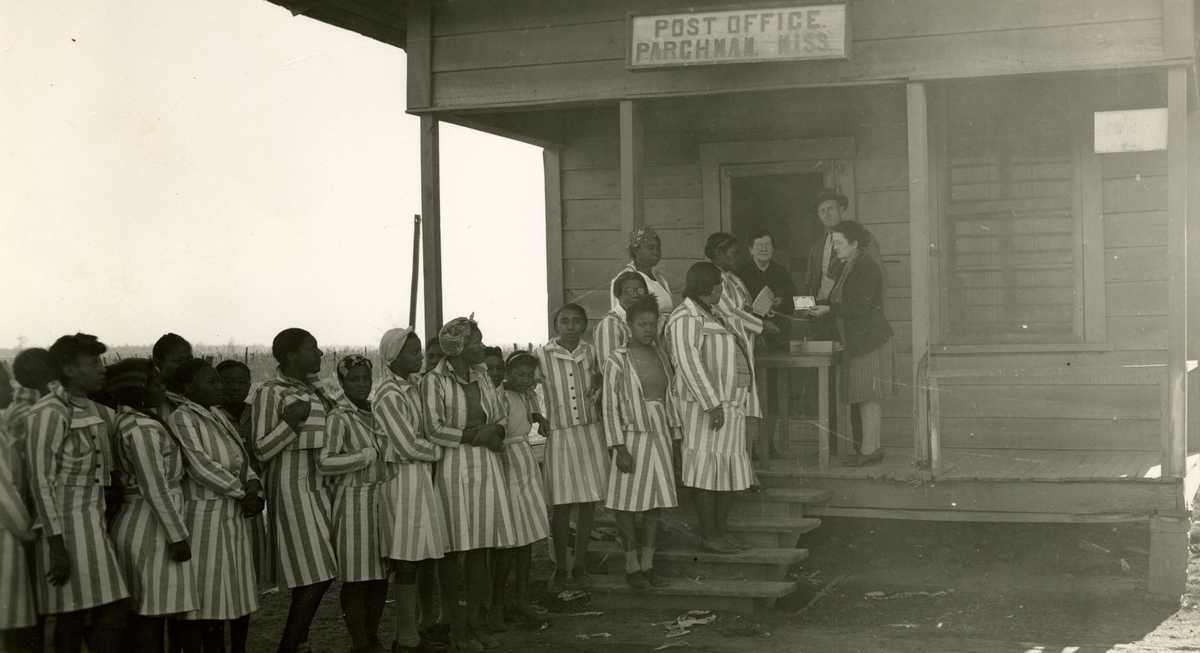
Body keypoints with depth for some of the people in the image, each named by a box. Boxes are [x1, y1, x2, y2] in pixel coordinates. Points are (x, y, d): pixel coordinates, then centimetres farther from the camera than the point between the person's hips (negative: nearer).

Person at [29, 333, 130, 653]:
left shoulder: (96, 411, 13)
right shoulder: (50, 413, -11)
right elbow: (40, 481, -15)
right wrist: (57, 546, -18)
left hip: (95, 524, 8)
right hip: (68, 527, -8)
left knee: (72, 620, 10)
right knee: (111, 612, -10)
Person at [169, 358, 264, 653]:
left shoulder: (219, 416, 14)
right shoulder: (182, 418, -10)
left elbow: (244, 462, 15)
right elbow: (200, 465, -19)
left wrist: (255, 489, -5)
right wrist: (243, 493, -13)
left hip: (237, 519, 8)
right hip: (206, 520, -8)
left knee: (240, 598, 11)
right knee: (209, 600, -4)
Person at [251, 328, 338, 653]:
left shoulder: (315, 392, 14)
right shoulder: (270, 391, -8)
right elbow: (260, 451, -10)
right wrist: (289, 421, -21)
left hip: (317, 486, 8)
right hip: (290, 488, -8)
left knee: (315, 576, 4)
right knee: (314, 577, -11)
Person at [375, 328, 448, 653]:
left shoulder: (414, 385, 10)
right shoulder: (389, 395, -15)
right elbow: (409, 446, -16)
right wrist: (441, 451, -4)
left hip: (426, 474, 8)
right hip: (404, 477, -8)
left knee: (427, 554, 16)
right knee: (408, 561, -3)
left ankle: (431, 625, 29)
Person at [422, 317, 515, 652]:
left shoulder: (482, 376, 13)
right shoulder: (434, 380, -7)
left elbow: (501, 415, 17)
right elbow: (435, 429, -13)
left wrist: (495, 431, -5)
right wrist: (477, 435, -10)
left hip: (487, 467, 6)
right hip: (453, 469, -6)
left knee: (480, 549, 8)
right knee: (453, 550, -2)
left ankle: (477, 622, 17)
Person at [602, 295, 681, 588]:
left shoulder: (661, 356, 8)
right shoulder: (617, 361, -9)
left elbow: (669, 400, 14)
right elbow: (610, 407, -10)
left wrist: (675, 438, 13)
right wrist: (619, 449, -15)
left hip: (660, 436, 5)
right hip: (632, 436, -5)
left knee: (655, 502, 7)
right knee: (628, 503, 1)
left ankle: (648, 564, 15)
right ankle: (631, 566, 12)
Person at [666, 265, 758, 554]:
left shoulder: (715, 313, 17)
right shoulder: (686, 318, -13)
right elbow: (688, 362, -20)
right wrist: (712, 405, -24)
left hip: (732, 403, 10)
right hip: (707, 403, -10)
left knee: (732, 469, 10)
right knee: (709, 467, -6)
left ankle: (721, 530, 18)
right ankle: (708, 536, 0)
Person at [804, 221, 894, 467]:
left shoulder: (866, 267, -14)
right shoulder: (846, 266, 15)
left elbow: (860, 307, -20)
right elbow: (842, 302, 18)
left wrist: (829, 309, -17)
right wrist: (819, 306, 2)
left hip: (869, 340, -9)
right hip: (858, 342, 9)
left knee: (868, 396, -7)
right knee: (863, 397, 9)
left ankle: (869, 450, -5)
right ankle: (872, 448, 13)